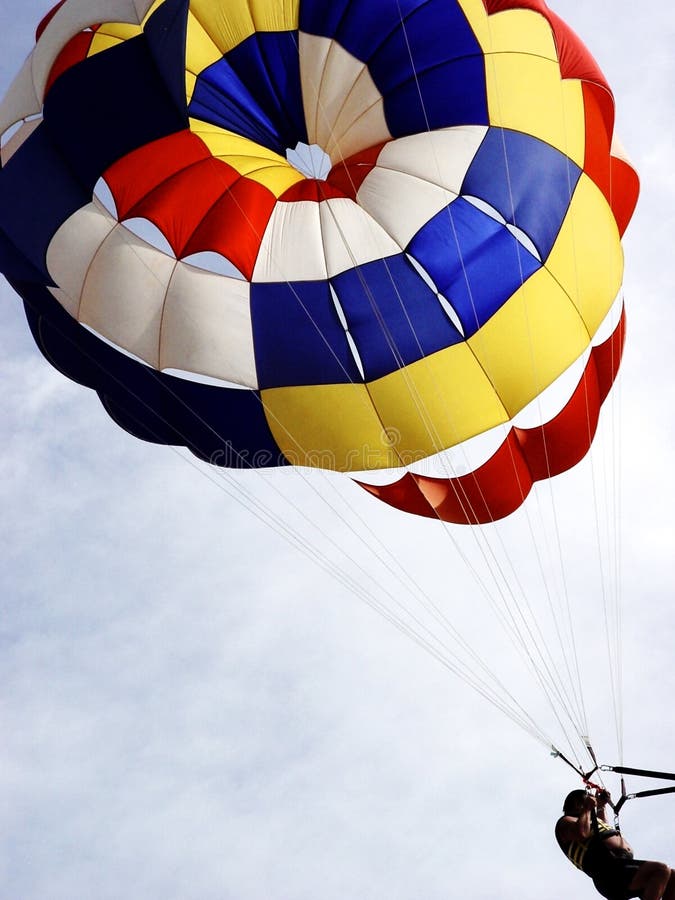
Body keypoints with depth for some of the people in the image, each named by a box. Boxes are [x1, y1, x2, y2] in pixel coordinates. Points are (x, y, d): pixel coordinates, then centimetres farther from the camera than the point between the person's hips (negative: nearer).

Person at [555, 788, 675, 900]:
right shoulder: (565, 821, 7)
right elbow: (581, 833, -17)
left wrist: (600, 806, 53)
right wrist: (587, 808, -2)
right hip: (610, 872, -10)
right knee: (662, 870, -27)